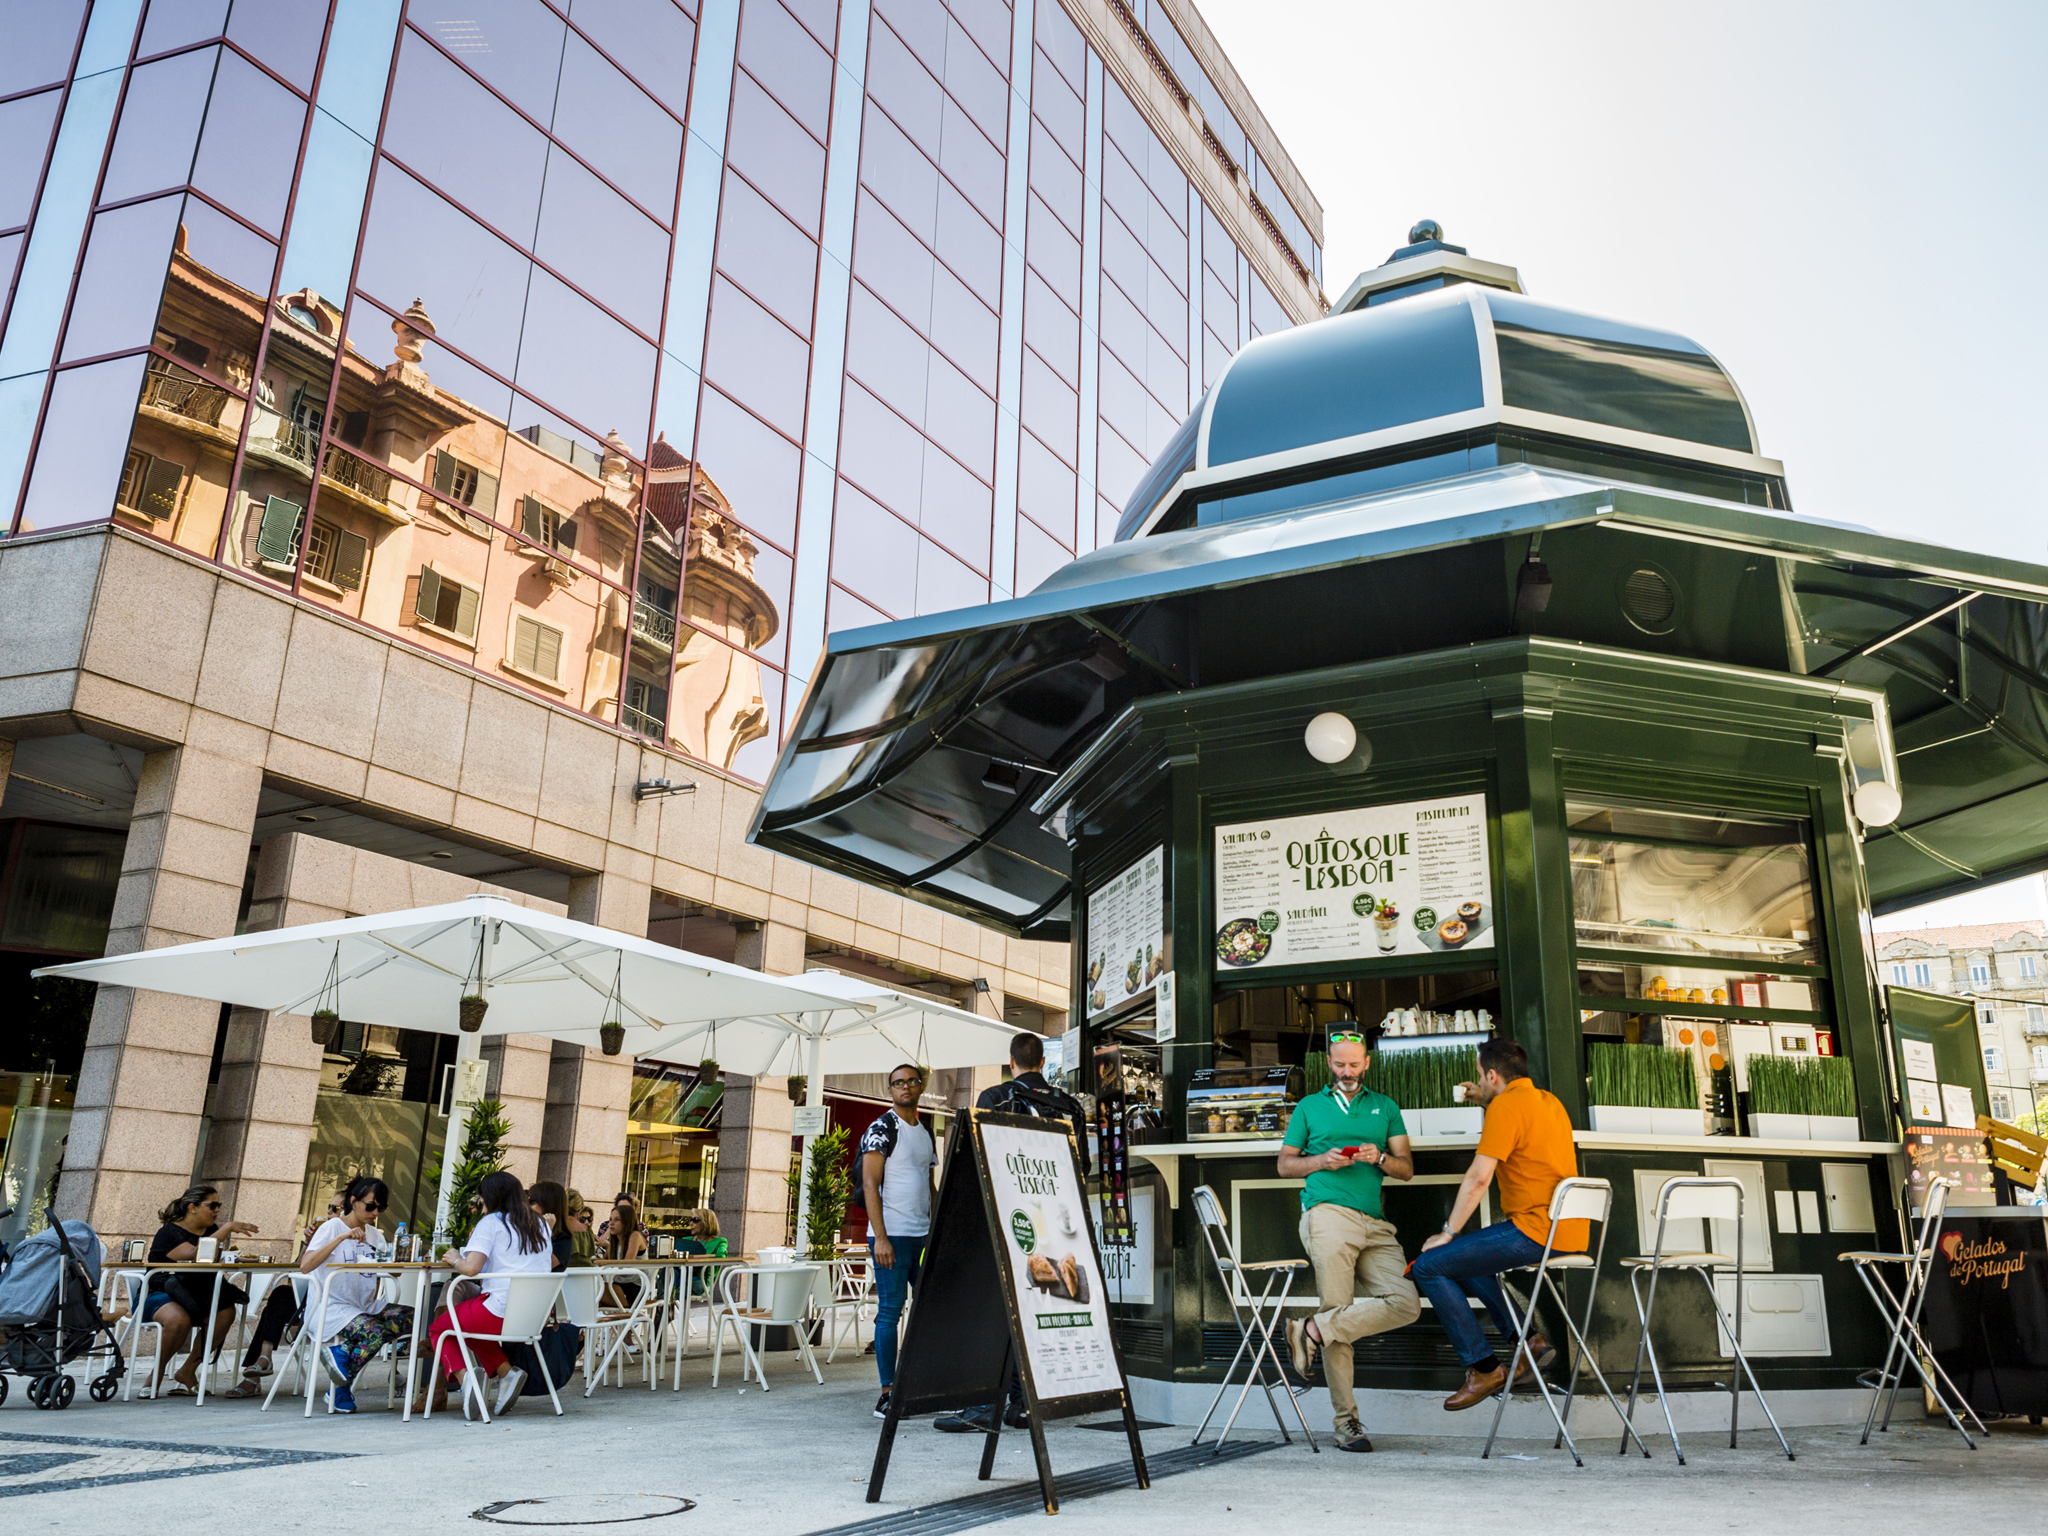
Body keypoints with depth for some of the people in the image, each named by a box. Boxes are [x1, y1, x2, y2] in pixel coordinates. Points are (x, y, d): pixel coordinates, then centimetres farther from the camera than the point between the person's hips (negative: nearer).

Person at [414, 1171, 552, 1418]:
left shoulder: (492, 1222, -5)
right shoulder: (540, 1225, 14)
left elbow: (471, 1268, -15)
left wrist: (455, 1259, 7)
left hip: (500, 1311, -7)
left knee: (438, 1328, 19)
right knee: (470, 1326, 31)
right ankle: (506, 1372, 10)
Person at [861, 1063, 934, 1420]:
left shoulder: (926, 1132, 17)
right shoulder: (881, 1128, -5)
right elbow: (870, 1184, -11)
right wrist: (880, 1237, -17)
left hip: (924, 1236, 7)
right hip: (892, 1235, -7)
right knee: (890, 1311, -4)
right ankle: (887, 1394, 2)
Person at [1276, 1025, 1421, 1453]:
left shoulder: (1385, 1107, 21)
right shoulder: (1310, 1106, 17)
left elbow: (1407, 1168, 16)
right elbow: (1285, 1164, 15)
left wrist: (1381, 1158, -5)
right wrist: (1322, 1161, -3)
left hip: (1376, 1225, 3)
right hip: (1329, 1214, -3)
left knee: (1406, 1303, -16)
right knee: (1338, 1310, -10)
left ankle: (1313, 1330, -9)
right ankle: (1345, 1421, -2)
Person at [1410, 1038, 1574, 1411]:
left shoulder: (1507, 1106, -12)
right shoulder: (1547, 1101, 15)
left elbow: (1478, 1179, -16)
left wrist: (1448, 1233, -8)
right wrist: (1485, 1102, 31)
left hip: (1536, 1232, -10)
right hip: (1569, 1233, 10)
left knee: (1428, 1266, -8)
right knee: (1460, 1257, 27)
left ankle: (1484, 1368, -2)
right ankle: (1527, 1339, 18)